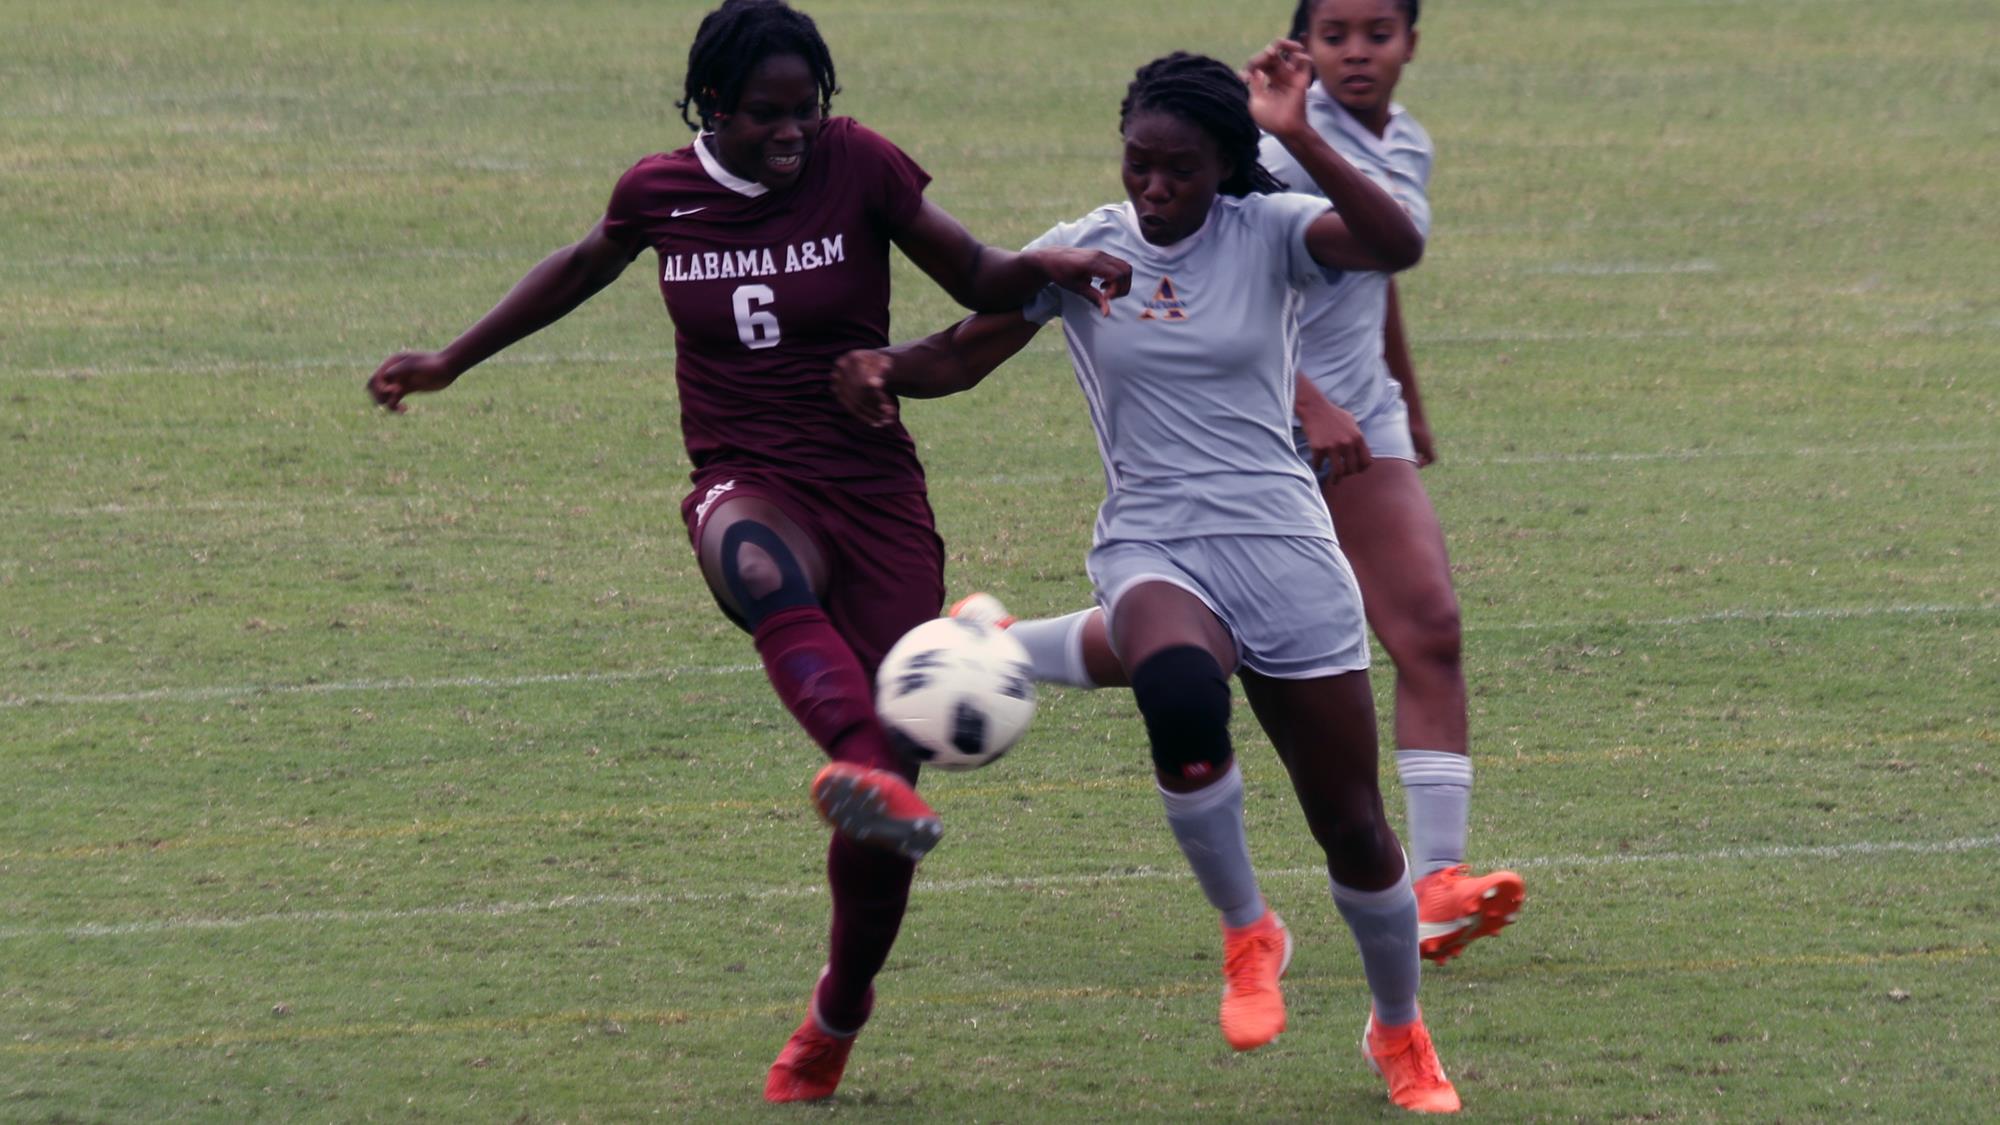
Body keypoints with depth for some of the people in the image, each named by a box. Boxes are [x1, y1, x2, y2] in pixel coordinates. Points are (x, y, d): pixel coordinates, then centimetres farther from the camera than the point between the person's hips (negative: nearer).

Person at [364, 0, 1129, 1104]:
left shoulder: (857, 165, -4)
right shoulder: (659, 191, 3)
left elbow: (975, 280, 3)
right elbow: (582, 266, 23)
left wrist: (1043, 266, -20)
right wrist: (451, 362, 30)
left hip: (876, 501, 0)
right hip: (749, 487, 0)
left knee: (883, 813, -2)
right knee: (760, 567, -42)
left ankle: (836, 1020, 24)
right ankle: (864, 767, -68)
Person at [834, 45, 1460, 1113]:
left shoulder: (1268, 233, -2)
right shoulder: (1085, 252, 2)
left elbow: (1396, 245, -20)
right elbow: (961, 355, 5)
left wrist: (1300, 138, -30)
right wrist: (885, 367, -16)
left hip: (1284, 548, 1)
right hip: (1152, 551, -1)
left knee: (1352, 823, 5)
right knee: (1181, 690, -38)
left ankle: (1400, 1033, 33)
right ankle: (1246, 934, -13)